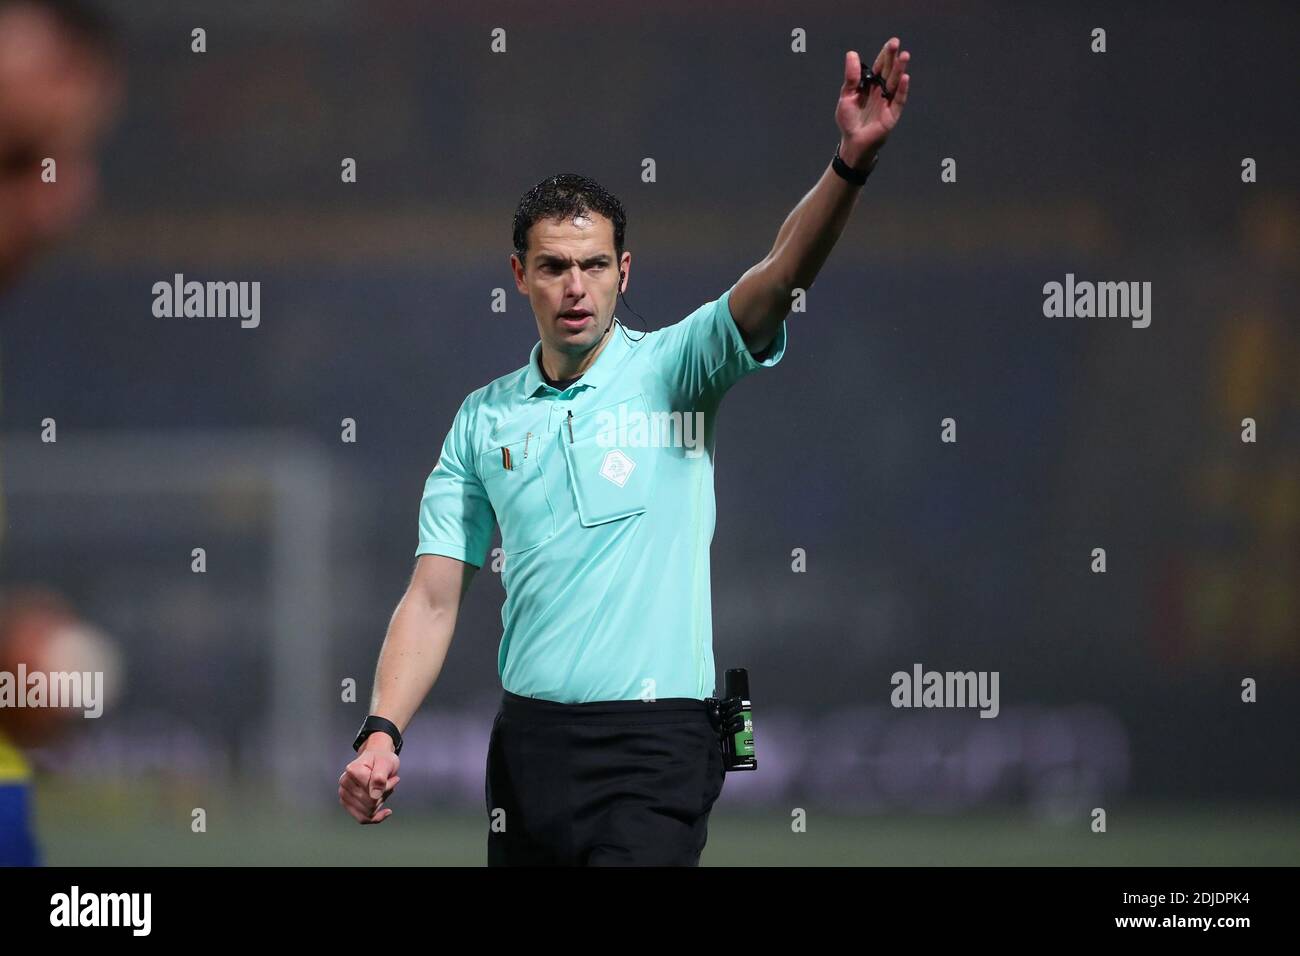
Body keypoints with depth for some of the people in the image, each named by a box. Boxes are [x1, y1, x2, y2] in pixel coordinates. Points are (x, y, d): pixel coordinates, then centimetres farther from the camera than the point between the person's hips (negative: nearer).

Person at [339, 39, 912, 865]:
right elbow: (435, 597, 9)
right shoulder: (484, 419, 10)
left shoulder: (671, 369, 0)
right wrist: (382, 733, -5)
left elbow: (780, 276, -17)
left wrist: (851, 164, -35)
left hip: (653, 743, -4)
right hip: (529, 739, 4)